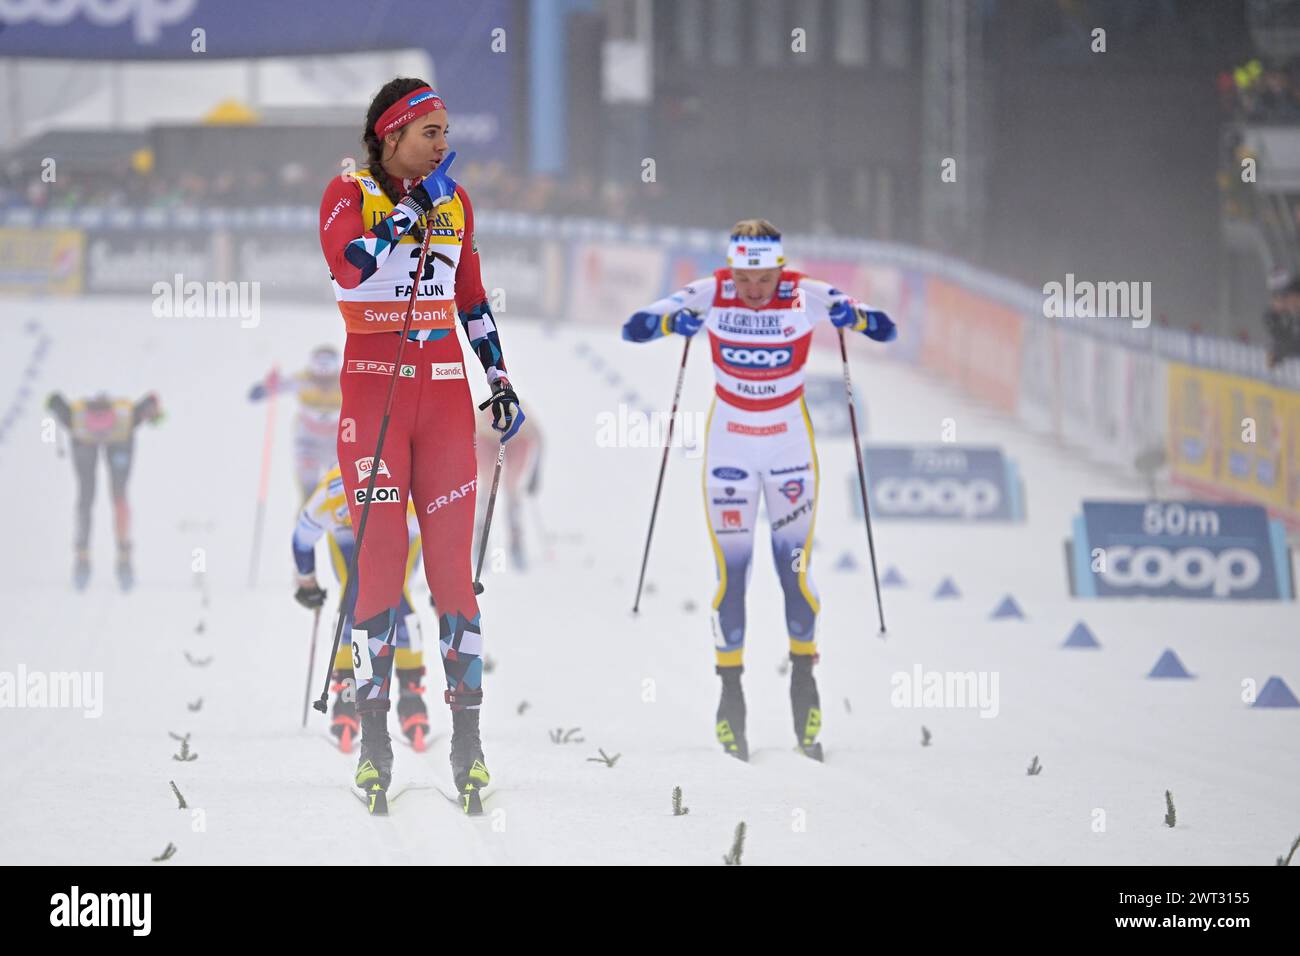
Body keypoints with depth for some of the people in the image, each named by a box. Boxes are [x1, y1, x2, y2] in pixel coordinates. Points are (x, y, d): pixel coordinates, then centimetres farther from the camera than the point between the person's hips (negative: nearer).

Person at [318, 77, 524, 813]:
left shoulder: (455, 201, 12)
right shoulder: (349, 195, -2)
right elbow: (349, 267, -22)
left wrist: (500, 378, 15)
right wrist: (416, 207, -18)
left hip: (445, 391, 3)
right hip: (374, 387, -3)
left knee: (453, 562, -2)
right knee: (381, 559, -6)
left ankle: (468, 730, -1)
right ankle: (374, 732, 0)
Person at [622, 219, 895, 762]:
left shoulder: (806, 297, -14)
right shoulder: (710, 296, -12)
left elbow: (884, 330, -12)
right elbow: (633, 329, -13)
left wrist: (853, 317, -34)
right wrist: (672, 322, -34)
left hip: (790, 444, 0)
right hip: (729, 443, 0)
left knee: (794, 564, -5)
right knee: (731, 570, -3)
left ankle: (803, 675, 14)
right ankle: (731, 692, 6)